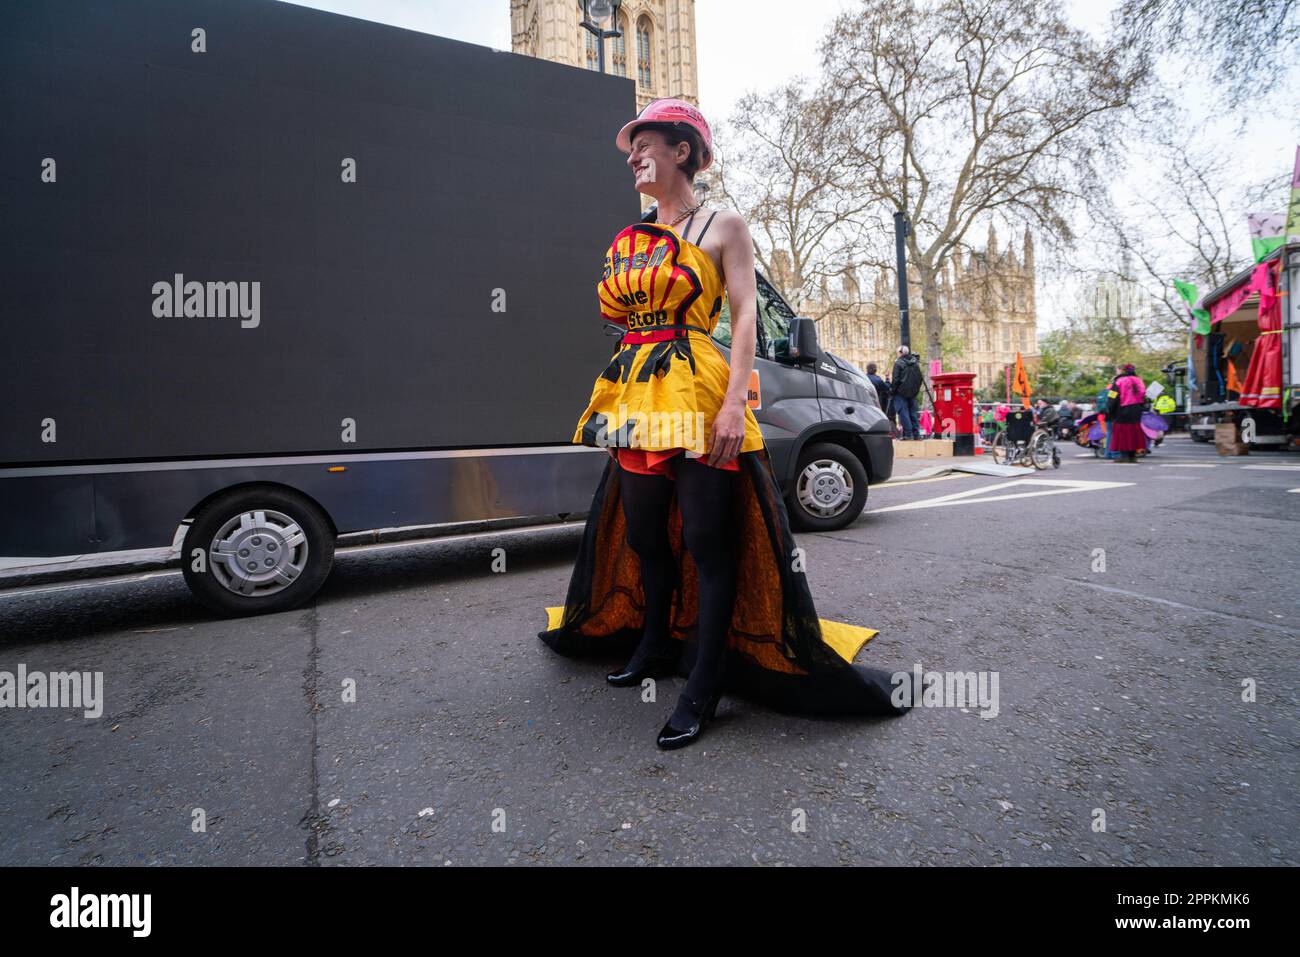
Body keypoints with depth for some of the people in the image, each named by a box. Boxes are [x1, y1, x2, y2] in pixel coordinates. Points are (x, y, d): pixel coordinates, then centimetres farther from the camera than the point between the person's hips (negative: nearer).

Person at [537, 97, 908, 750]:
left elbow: (744, 315, -8)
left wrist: (735, 400, -18)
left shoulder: (722, 226, 5)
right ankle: (656, 646, 31)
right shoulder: (629, 238, 20)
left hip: (698, 394, -6)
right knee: (642, 534, 11)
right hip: (634, 398, 6)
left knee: (707, 540, -7)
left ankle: (702, 687, 2)